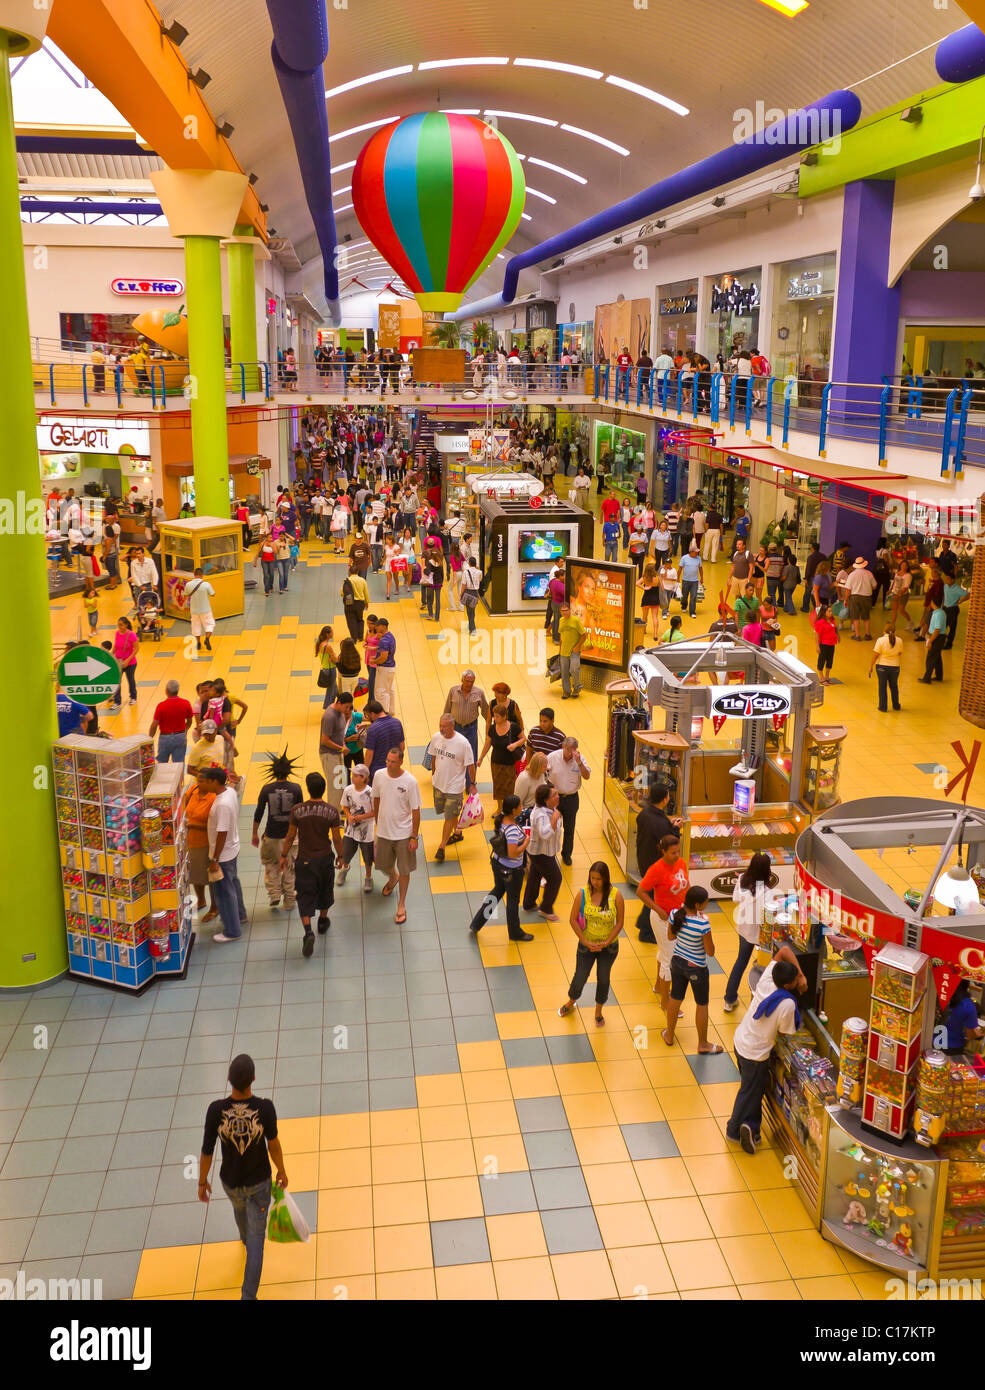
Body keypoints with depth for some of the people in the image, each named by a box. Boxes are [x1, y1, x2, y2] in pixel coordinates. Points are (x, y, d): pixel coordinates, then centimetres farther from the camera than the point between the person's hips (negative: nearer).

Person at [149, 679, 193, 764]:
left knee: (161, 763, 18)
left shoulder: (161, 706, -20)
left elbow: (154, 725, -15)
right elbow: (189, 722, 3)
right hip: (181, 737, 2)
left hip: (165, 738, -2)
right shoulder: (186, 704, -10)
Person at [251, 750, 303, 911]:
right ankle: (288, 902, 23)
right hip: (291, 835, 0)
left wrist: (255, 834, 9)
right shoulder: (296, 788, -10)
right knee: (289, 868, 16)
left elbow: (259, 813, -4)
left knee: (271, 864, 24)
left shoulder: (266, 789, -10)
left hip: (272, 836, 0)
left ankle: (274, 895, 12)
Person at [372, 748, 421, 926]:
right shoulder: (379, 775, -10)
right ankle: (393, 878, 55)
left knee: (404, 871, 7)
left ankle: (401, 904, 26)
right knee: (383, 866, 19)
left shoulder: (410, 781, -20)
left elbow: (416, 810, -12)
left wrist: (414, 837, -10)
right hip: (383, 831, 3)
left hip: (403, 833, -3)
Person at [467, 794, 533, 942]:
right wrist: (526, 842, -21)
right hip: (511, 870, -8)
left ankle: (476, 924, 35)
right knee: (513, 900, 15)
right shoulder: (513, 830, -34)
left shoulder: (499, 820, -9)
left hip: (497, 863, 8)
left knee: (497, 891, 28)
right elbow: (512, 853, -34)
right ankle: (515, 933, 38)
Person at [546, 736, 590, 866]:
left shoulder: (580, 759, -10)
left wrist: (579, 762, -31)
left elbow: (587, 777, -20)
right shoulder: (553, 757, -12)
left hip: (571, 798, 1)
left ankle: (566, 854, 31)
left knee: (569, 828, 13)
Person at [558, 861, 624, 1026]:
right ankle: (570, 1003, 39)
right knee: (580, 977, 8)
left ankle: (598, 1012, 36)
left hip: (609, 946, 0)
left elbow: (619, 922, -8)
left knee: (603, 979, 12)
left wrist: (606, 942, -16)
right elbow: (573, 920, -9)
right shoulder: (582, 894, -16)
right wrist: (586, 942, -14)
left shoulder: (616, 895, -16)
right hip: (587, 945, 0)